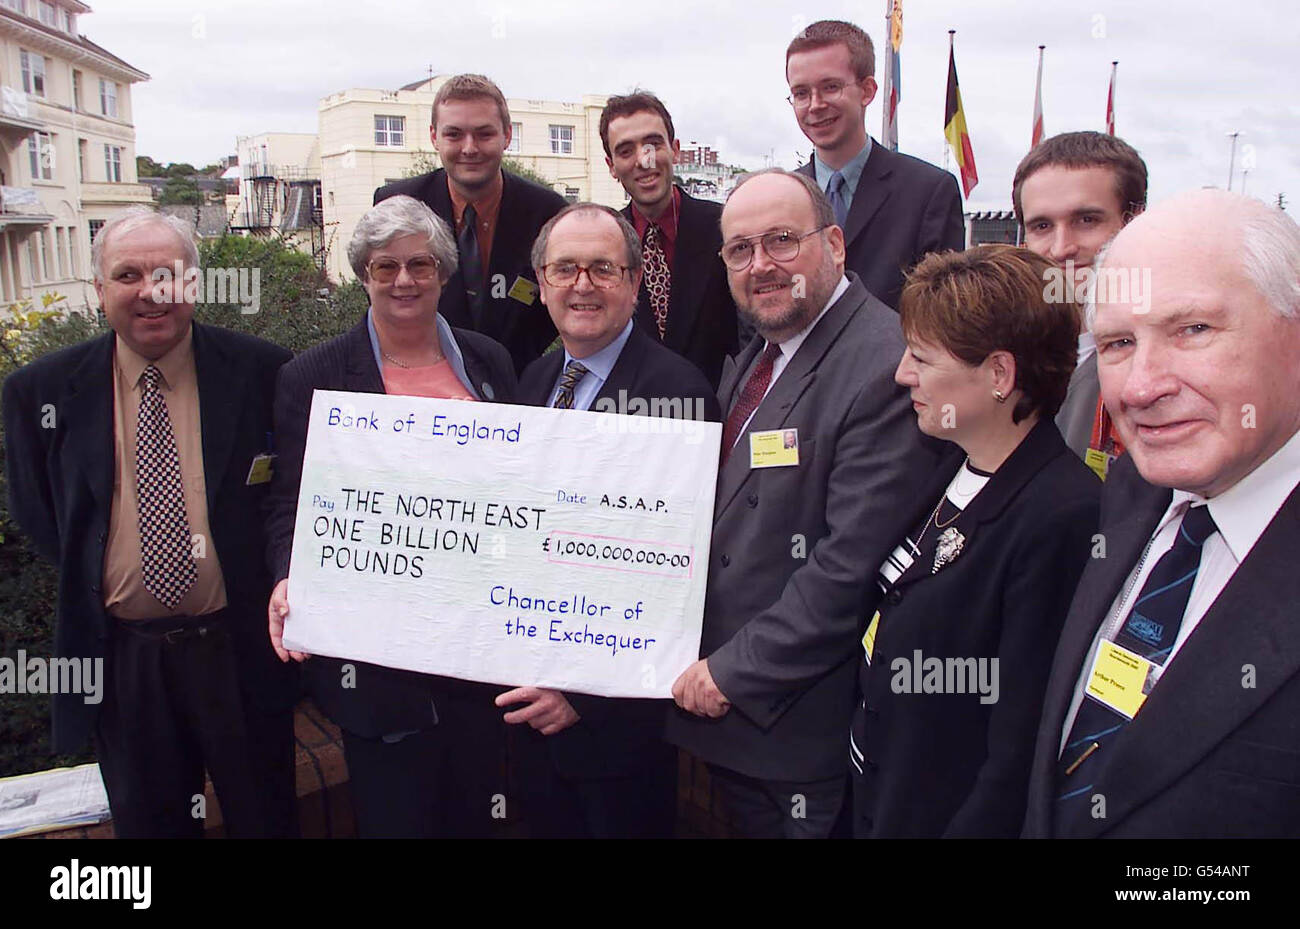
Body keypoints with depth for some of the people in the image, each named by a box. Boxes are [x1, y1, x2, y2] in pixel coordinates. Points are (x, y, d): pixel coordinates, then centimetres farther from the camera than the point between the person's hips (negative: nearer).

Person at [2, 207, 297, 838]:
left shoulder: (260, 371, -7)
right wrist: (86, 572, 2)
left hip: (241, 650, -1)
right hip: (121, 659, 2)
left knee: (265, 816, 17)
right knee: (146, 822, 20)